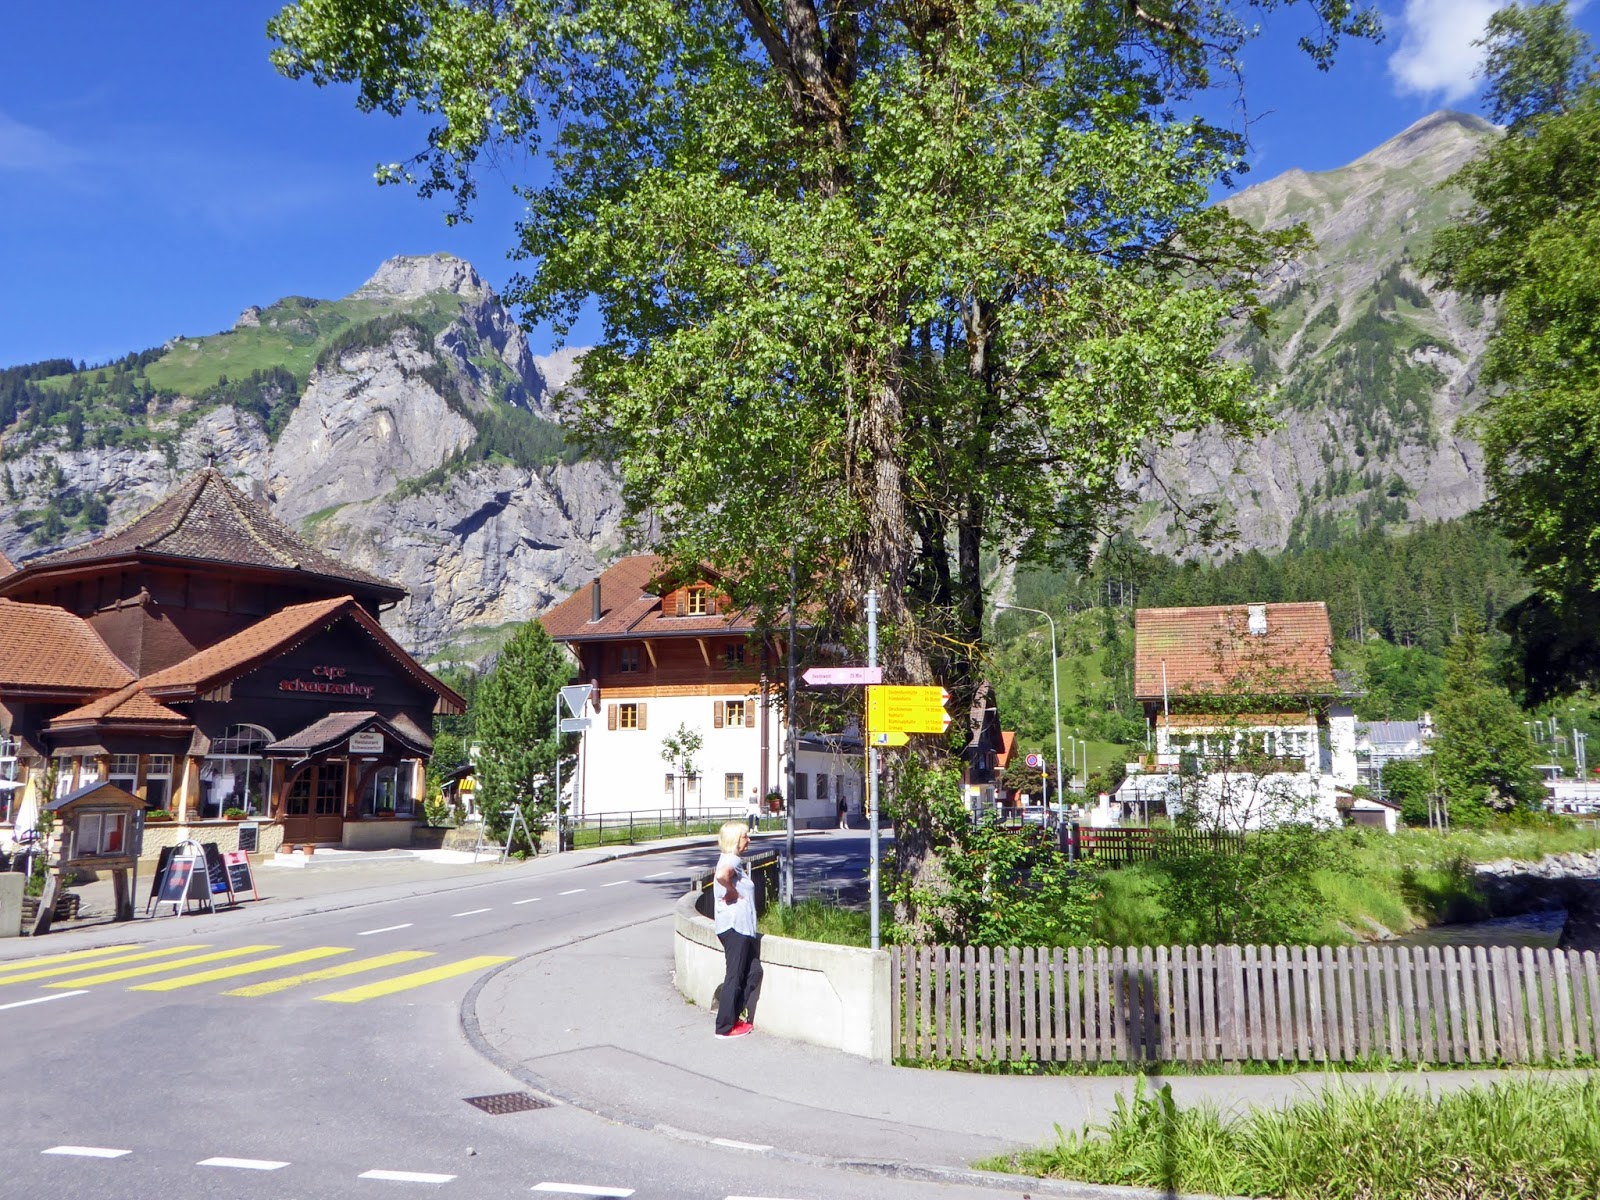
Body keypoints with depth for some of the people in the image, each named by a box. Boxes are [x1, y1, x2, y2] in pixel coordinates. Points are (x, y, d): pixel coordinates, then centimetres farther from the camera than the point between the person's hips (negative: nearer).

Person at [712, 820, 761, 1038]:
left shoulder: (735, 860, 17)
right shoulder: (732, 859, -15)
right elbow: (722, 875, -36)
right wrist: (733, 891, -21)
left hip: (743, 926, 10)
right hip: (734, 926, -10)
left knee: (753, 971, 14)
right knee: (735, 976, -3)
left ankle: (735, 1017, 20)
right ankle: (725, 1027, 4)